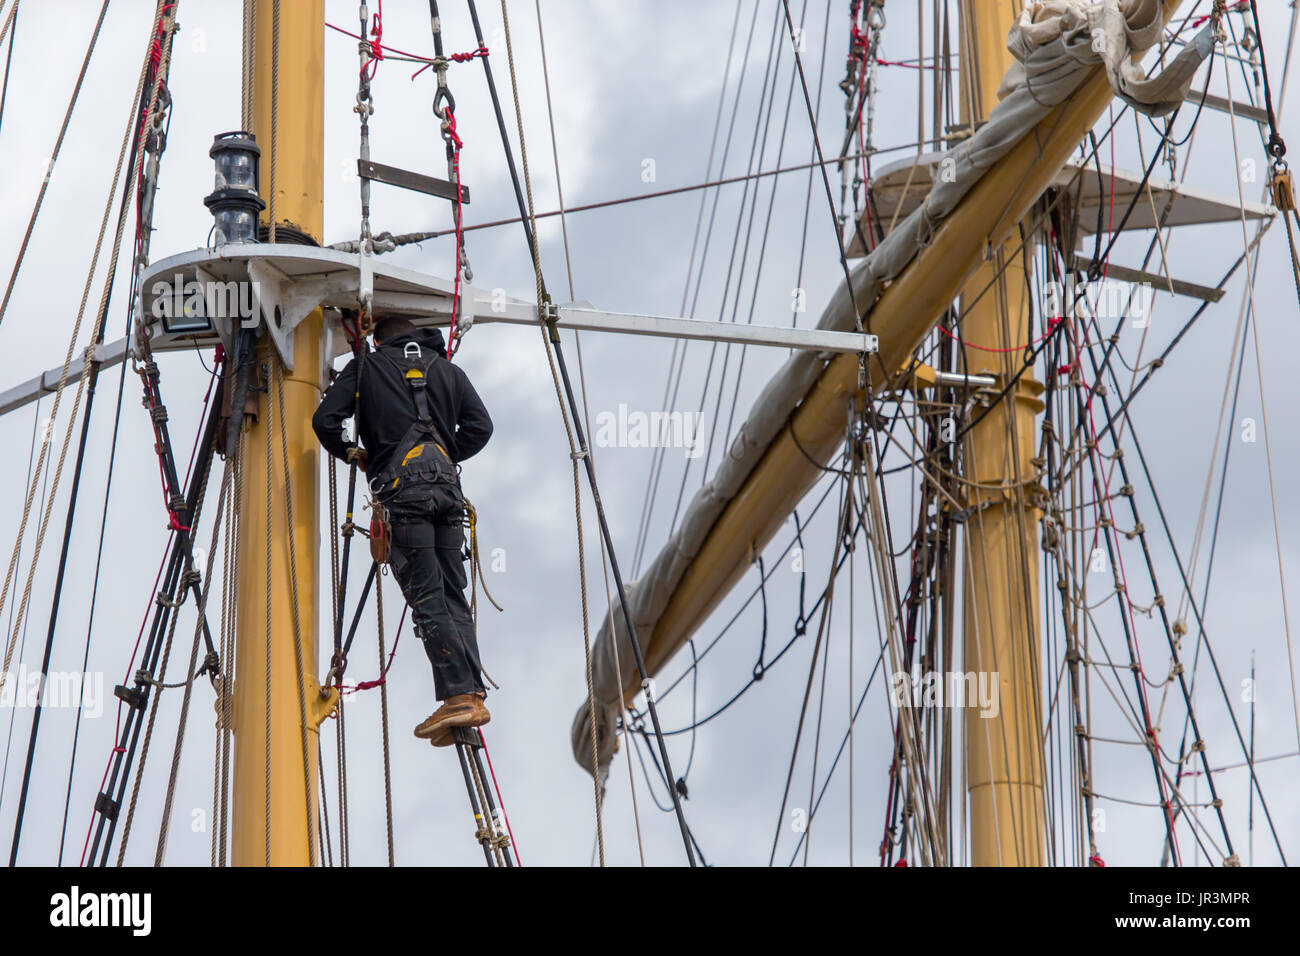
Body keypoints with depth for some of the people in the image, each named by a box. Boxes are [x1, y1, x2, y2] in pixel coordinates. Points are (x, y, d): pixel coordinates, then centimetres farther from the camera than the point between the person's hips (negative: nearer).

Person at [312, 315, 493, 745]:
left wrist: (351, 453, 23)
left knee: (426, 598, -8)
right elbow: (479, 426, 13)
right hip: (447, 488, 4)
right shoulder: (448, 371, 23)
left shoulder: (366, 366, 13)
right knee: (453, 596, 7)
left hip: (402, 489, -4)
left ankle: (458, 694, -17)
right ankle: (473, 694, -1)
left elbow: (325, 420, 4)